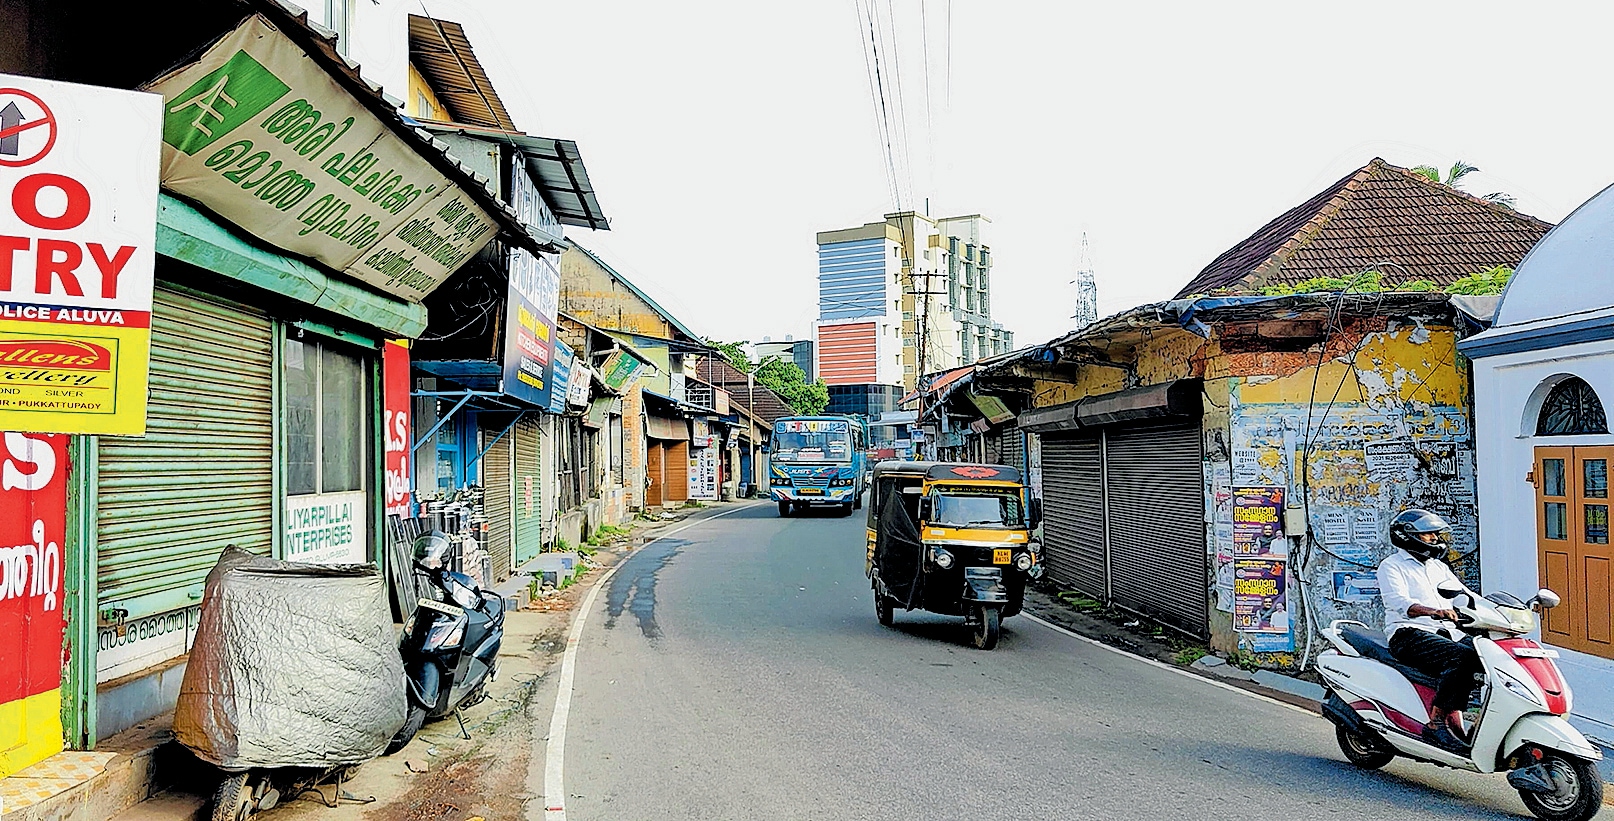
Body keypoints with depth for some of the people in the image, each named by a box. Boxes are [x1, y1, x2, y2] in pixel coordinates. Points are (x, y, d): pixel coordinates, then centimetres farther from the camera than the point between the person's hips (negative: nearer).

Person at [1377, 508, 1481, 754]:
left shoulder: (1439, 568, 26)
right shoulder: (1392, 565, 2)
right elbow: (1399, 601, -16)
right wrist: (1434, 611, -35)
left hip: (1447, 633, 7)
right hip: (1409, 635, -7)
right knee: (1462, 657, -31)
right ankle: (1437, 722, -27)